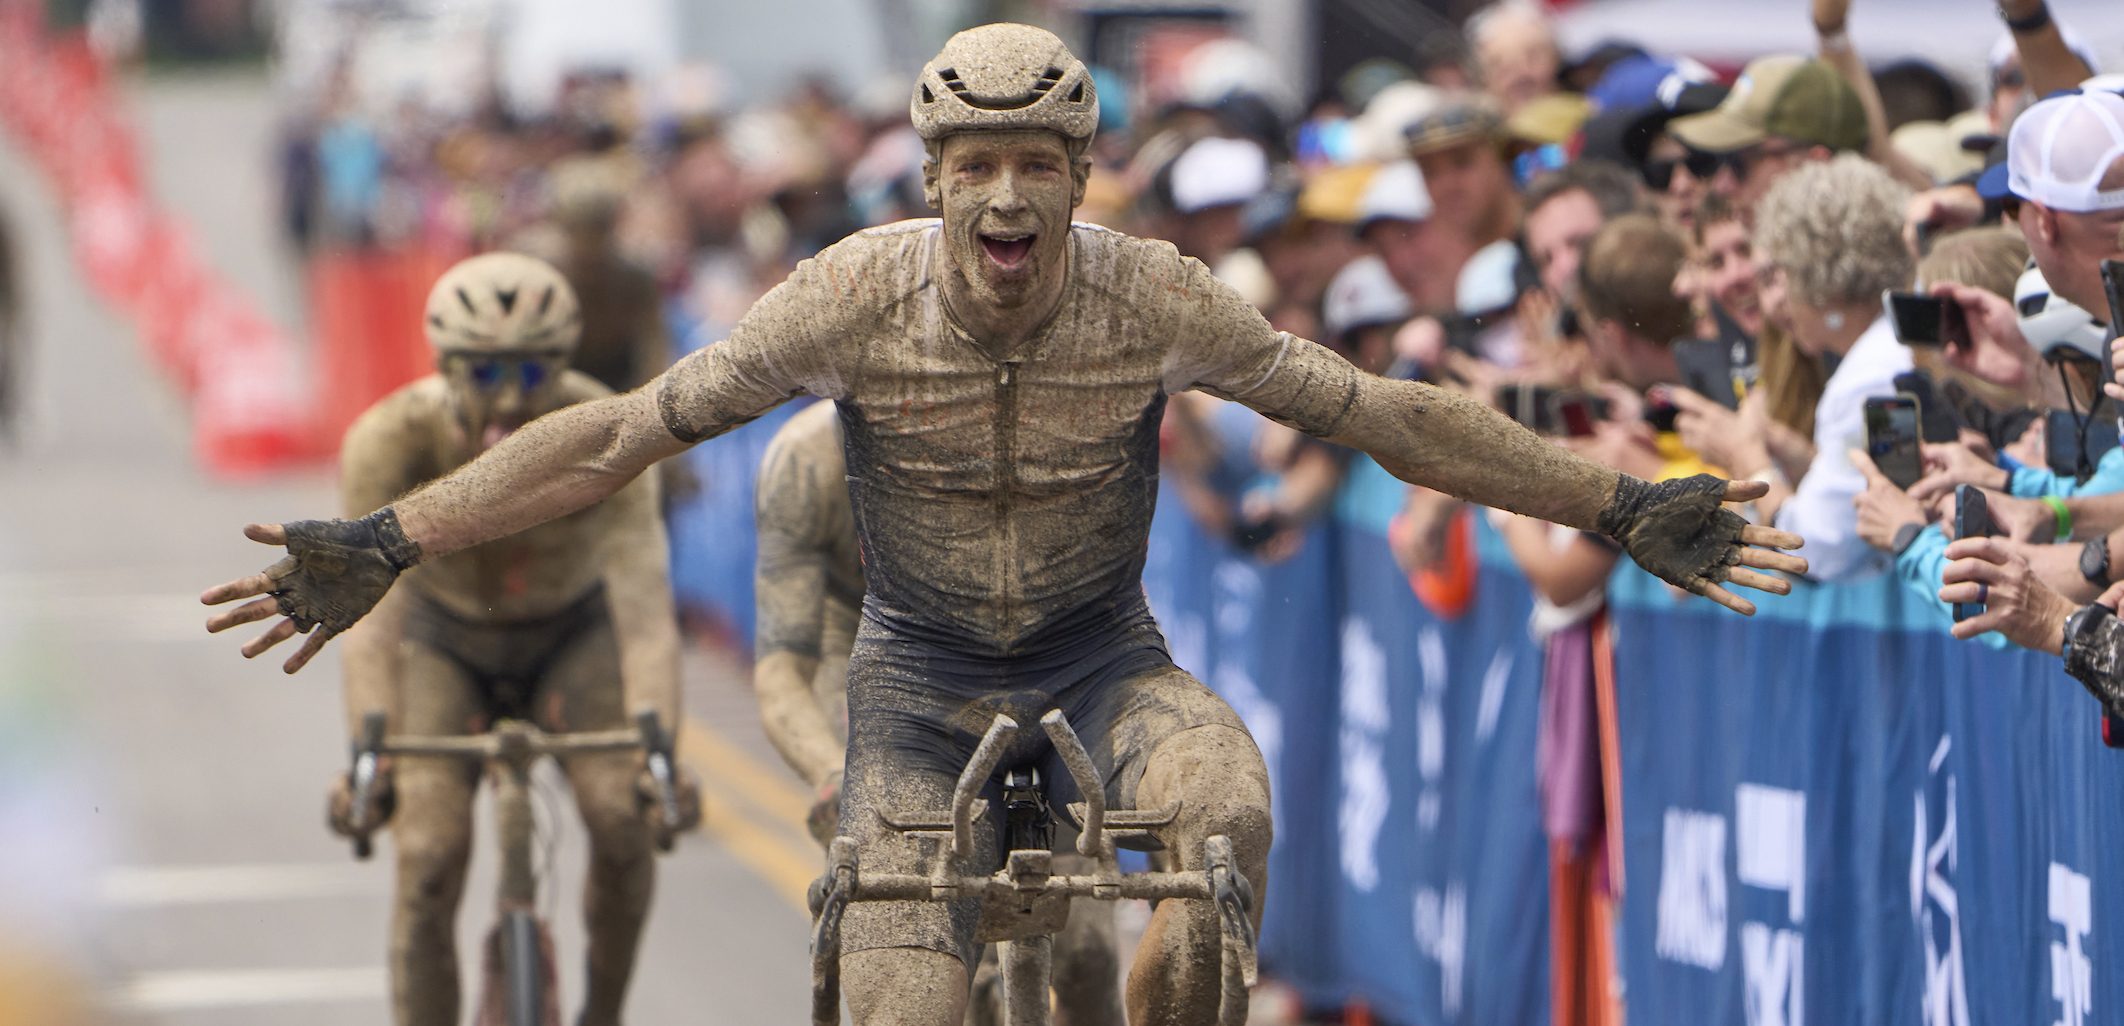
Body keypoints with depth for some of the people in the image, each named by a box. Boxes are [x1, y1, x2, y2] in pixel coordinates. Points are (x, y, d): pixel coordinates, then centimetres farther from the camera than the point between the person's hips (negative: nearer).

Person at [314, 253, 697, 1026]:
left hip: (571, 634, 0)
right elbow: (374, 601, -38)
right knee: (429, 859, -18)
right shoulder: (392, 438, -32)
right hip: (448, 639, 0)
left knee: (623, 820, -20)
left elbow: (642, 594, -40)